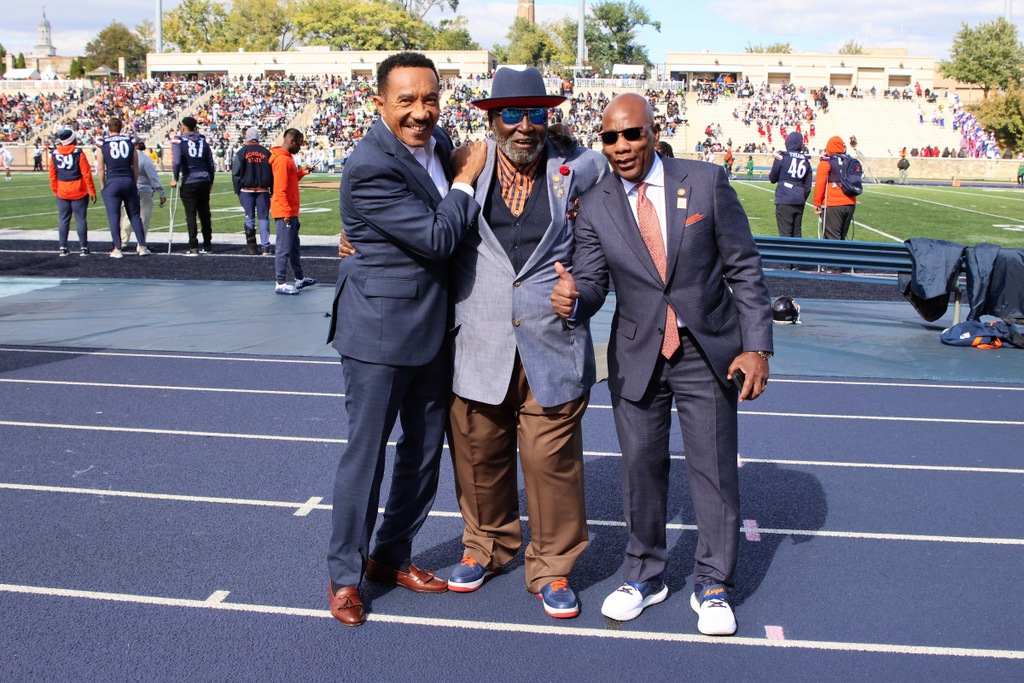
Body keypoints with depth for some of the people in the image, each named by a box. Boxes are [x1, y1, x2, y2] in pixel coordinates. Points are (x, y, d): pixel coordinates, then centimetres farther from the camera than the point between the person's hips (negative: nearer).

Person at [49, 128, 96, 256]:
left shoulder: (55, 154, 1)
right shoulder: (78, 154, -10)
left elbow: (52, 175, 6)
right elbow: (86, 174, -10)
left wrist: (55, 190, 16)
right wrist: (92, 191, -4)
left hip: (62, 193, 3)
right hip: (78, 192, -3)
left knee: (64, 220, 10)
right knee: (81, 219, 2)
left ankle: (63, 247, 11)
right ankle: (83, 248, 4)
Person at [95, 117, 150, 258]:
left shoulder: (103, 144, -2)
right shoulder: (130, 142, 4)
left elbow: (100, 169, -1)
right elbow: (136, 167, 7)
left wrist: (103, 186, 9)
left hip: (112, 182, -2)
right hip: (129, 181, 2)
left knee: (114, 217, 4)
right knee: (135, 215, 11)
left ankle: (117, 249, 5)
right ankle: (142, 246, 11)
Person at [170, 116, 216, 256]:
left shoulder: (178, 141, -3)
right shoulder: (203, 141, 13)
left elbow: (176, 161, -15)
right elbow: (210, 163, 15)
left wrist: (175, 178, -5)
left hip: (189, 183, -5)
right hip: (204, 181, 5)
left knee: (191, 215, -2)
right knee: (205, 214, 13)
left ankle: (193, 248, -5)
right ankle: (208, 246, 18)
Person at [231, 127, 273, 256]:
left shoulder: (241, 152, -2)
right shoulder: (266, 153, 4)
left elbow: (236, 173, -2)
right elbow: (272, 173, 6)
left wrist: (237, 190, 4)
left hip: (246, 190, -1)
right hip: (263, 190, 1)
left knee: (249, 218, 3)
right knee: (264, 218, 4)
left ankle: (251, 247, 3)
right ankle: (265, 247, 0)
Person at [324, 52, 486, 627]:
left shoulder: (437, 142, 6)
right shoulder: (370, 168, -21)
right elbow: (438, 238, -21)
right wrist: (465, 178, -10)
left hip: (435, 327, 8)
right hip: (381, 330, -8)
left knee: (425, 451, 16)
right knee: (366, 454, 3)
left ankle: (392, 556, 34)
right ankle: (346, 574, 21)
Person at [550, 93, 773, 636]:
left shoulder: (707, 182, -7)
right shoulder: (594, 207, -2)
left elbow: (744, 268, -4)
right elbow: (592, 283, -4)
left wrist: (756, 346, -9)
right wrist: (572, 300, -29)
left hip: (708, 353, -1)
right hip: (637, 358, 2)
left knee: (714, 470, 6)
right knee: (640, 468, 11)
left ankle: (712, 586, 25)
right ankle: (645, 576, 32)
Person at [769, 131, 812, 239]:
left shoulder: (781, 157, -5)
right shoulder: (806, 161, 9)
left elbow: (772, 179, 6)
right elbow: (807, 186, 12)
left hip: (784, 201, -5)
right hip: (799, 201, 5)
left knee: (785, 233, -5)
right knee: (797, 232, 10)